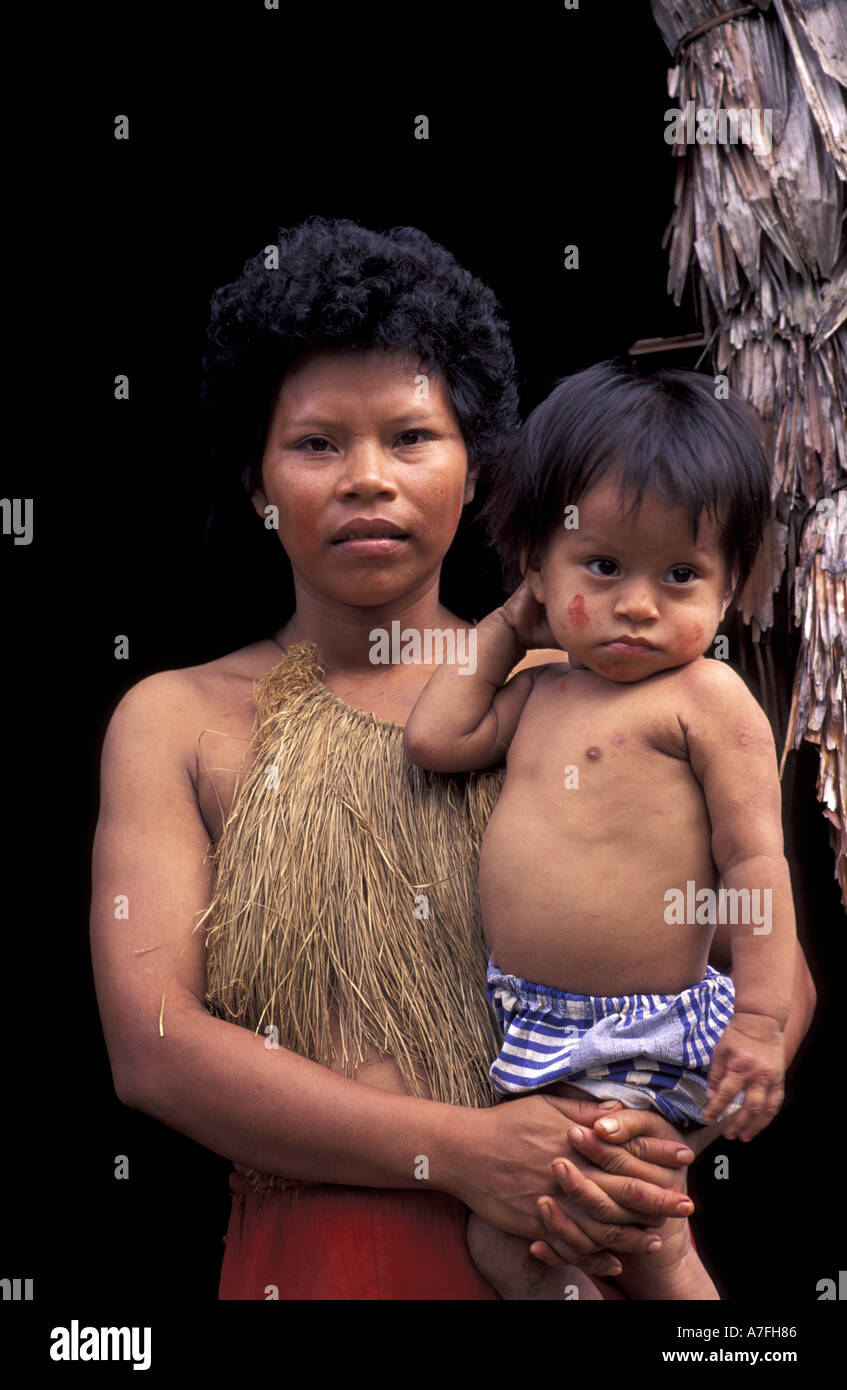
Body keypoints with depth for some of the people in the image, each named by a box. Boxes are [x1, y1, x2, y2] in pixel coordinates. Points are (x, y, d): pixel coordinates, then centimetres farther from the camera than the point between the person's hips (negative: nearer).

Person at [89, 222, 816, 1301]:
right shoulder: (178, 720, 0)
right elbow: (154, 1043, -10)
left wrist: (671, 1131, -17)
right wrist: (459, 1151, -20)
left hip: (587, 1255, 2)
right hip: (314, 1258, -1)